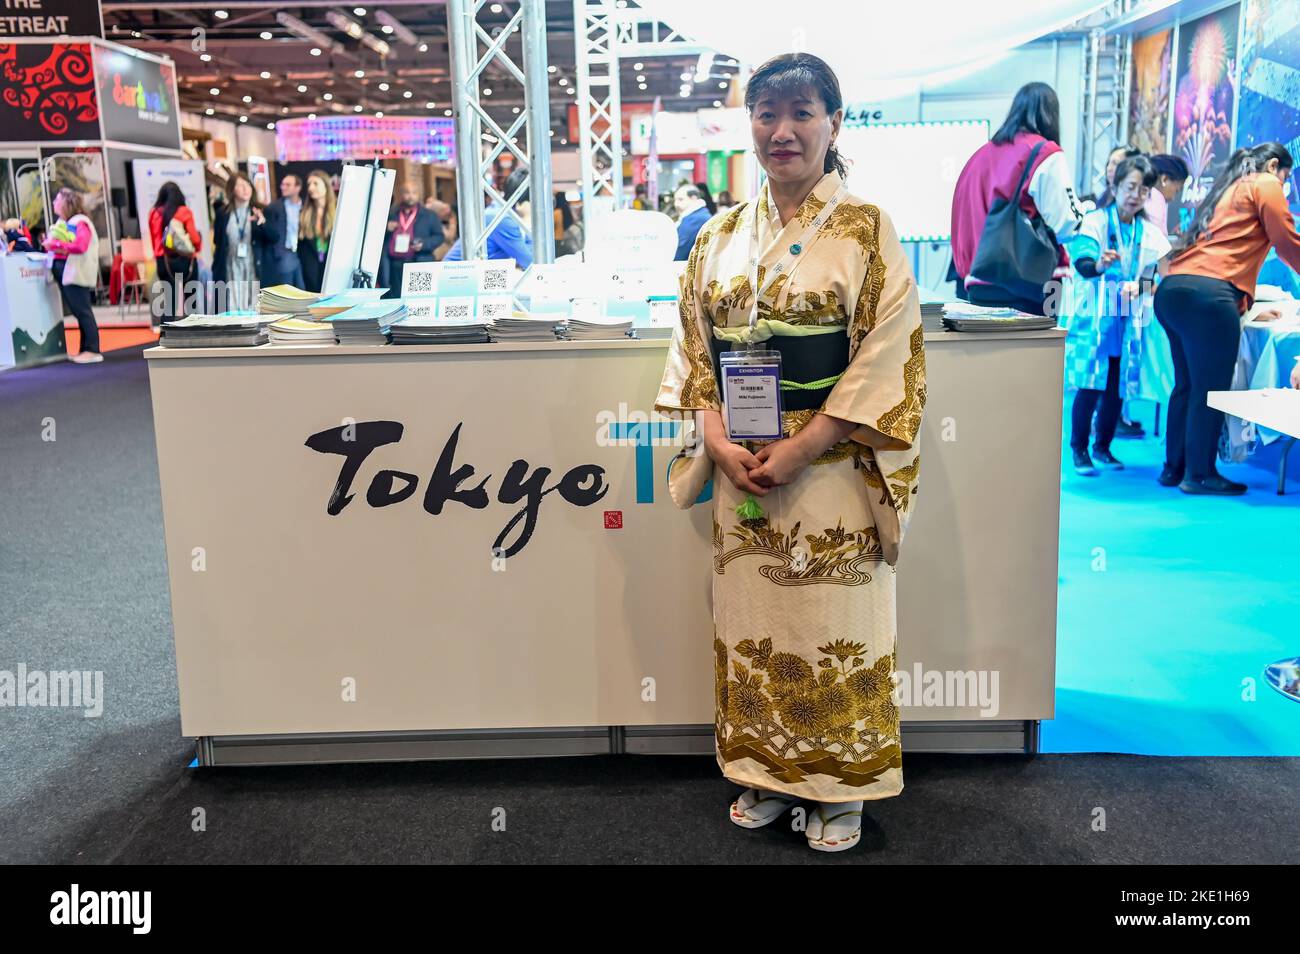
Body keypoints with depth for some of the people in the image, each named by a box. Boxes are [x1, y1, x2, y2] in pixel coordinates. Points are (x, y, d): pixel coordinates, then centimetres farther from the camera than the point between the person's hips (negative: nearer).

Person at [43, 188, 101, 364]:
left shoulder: (80, 222, -8)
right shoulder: (62, 223, 17)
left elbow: (80, 246, -20)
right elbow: (51, 243, 17)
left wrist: (56, 244, -16)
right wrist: (49, 244, -6)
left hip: (76, 273, -8)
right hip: (63, 271, 8)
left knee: (83, 311, -9)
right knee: (77, 312, 9)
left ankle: (93, 351, -8)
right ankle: (85, 349, 13)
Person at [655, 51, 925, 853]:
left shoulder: (868, 232, -5)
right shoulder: (720, 238, 8)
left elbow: (885, 361, -11)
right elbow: (695, 350, 8)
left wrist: (796, 451, -16)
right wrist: (719, 443, -8)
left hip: (831, 473, -4)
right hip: (740, 471, 4)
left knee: (834, 625, 5)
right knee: (751, 621, 12)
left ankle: (842, 785, 25)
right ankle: (767, 773, 30)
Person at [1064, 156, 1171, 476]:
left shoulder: (1149, 232, 9)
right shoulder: (1094, 221, -5)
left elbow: (1151, 275, 11)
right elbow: (1082, 263, -21)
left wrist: (1137, 286, -12)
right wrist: (1098, 265, -43)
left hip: (1129, 320, 5)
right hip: (1093, 317, -5)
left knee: (1117, 387, 8)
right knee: (1090, 386, -8)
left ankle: (1103, 447, 23)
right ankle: (1079, 450, 6)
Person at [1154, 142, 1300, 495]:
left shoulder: (1226, 190, 31)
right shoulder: (1265, 185, 7)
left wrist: (1246, 306, 36)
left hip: (1171, 290, 9)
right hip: (1207, 294, -9)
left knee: (1187, 384, 14)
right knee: (1211, 389, -3)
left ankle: (1174, 467, 17)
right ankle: (1200, 475, 0)